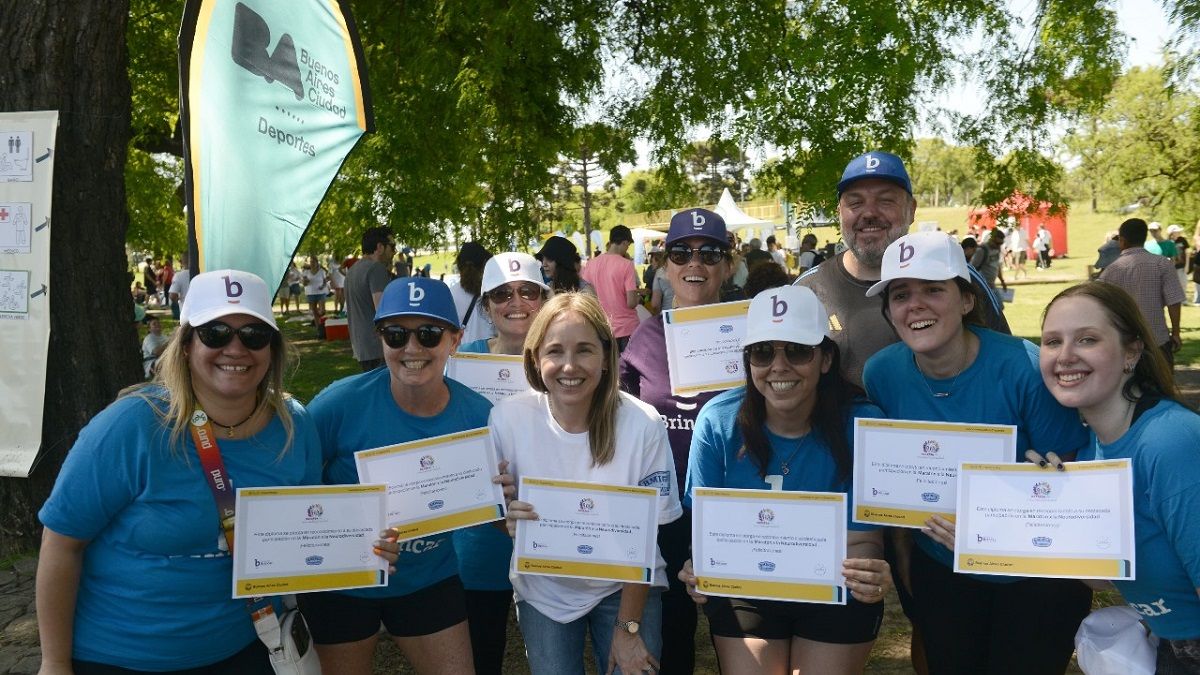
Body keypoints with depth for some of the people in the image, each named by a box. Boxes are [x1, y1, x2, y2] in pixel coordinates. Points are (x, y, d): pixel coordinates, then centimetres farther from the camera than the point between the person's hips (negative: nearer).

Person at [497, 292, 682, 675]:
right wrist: (509, 520, -27)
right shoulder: (507, 419, -18)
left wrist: (628, 628, -11)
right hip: (544, 588, 1)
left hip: (625, 585, -1)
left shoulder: (642, 424, -20)